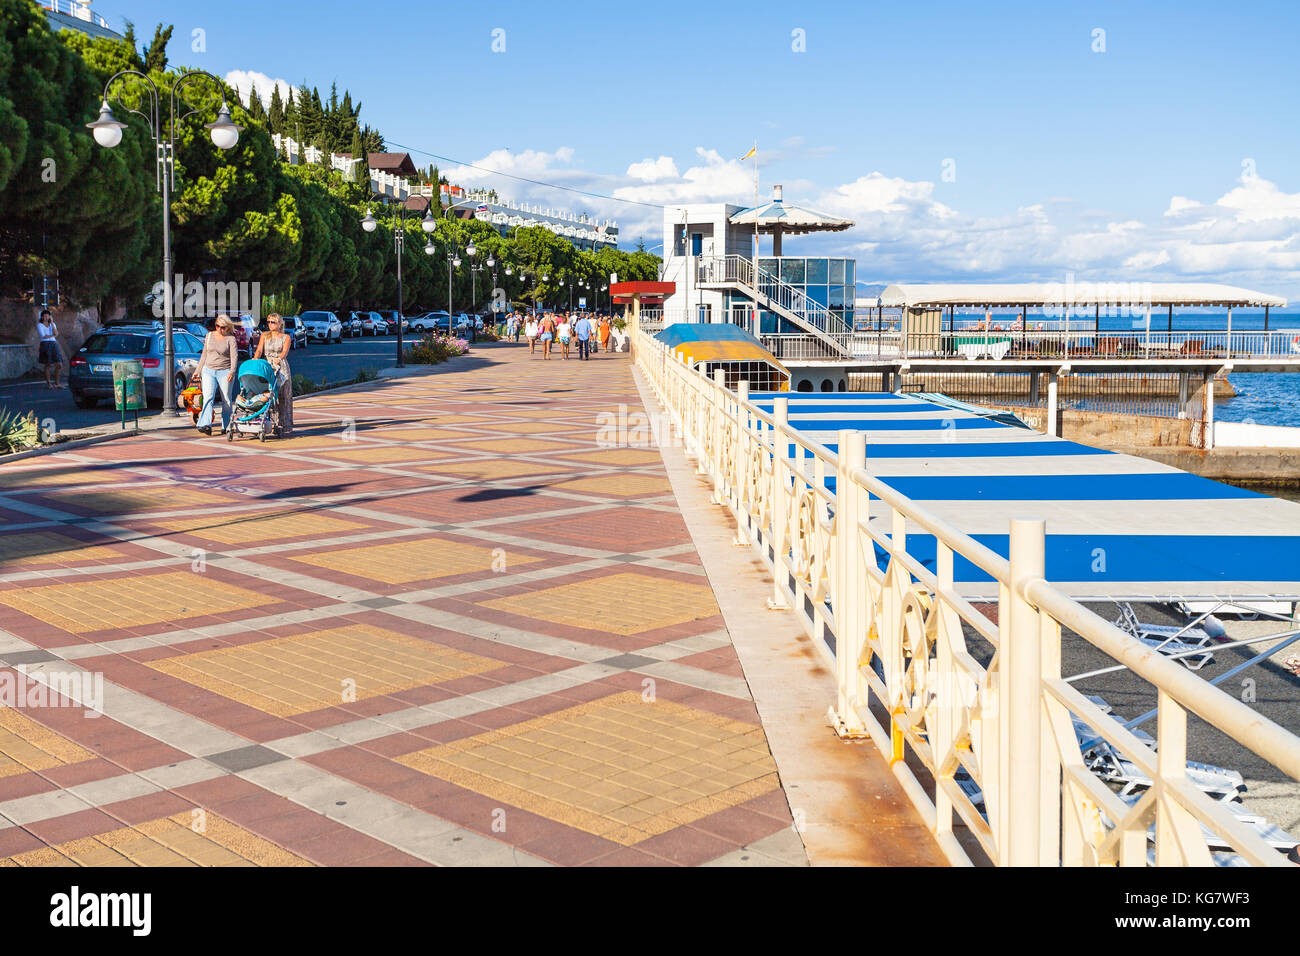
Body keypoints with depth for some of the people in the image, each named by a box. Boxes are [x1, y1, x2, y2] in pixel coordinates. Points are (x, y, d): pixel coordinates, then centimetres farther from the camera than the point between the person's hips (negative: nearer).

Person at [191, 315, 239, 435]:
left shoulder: (231, 339, -4)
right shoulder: (209, 336, 10)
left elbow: (234, 356, -15)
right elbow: (204, 355, 19)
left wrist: (232, 371, -30)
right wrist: (198, 371, 17)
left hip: (225, 372, -3)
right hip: (208, 371, 3)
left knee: (226, 400, 1)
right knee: (208, 397, -14)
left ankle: (226, 427, 13)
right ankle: (206, 425, -27)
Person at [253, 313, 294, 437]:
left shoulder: (286, 337, 8)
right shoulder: (264, 335, 15)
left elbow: (285, 351, -8)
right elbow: (259, 349, 2)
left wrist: (279, 358, -29)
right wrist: (255, 358, -19)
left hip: (281, 368, -2)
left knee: (283, 396, -5)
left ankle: (285, 427, -3)